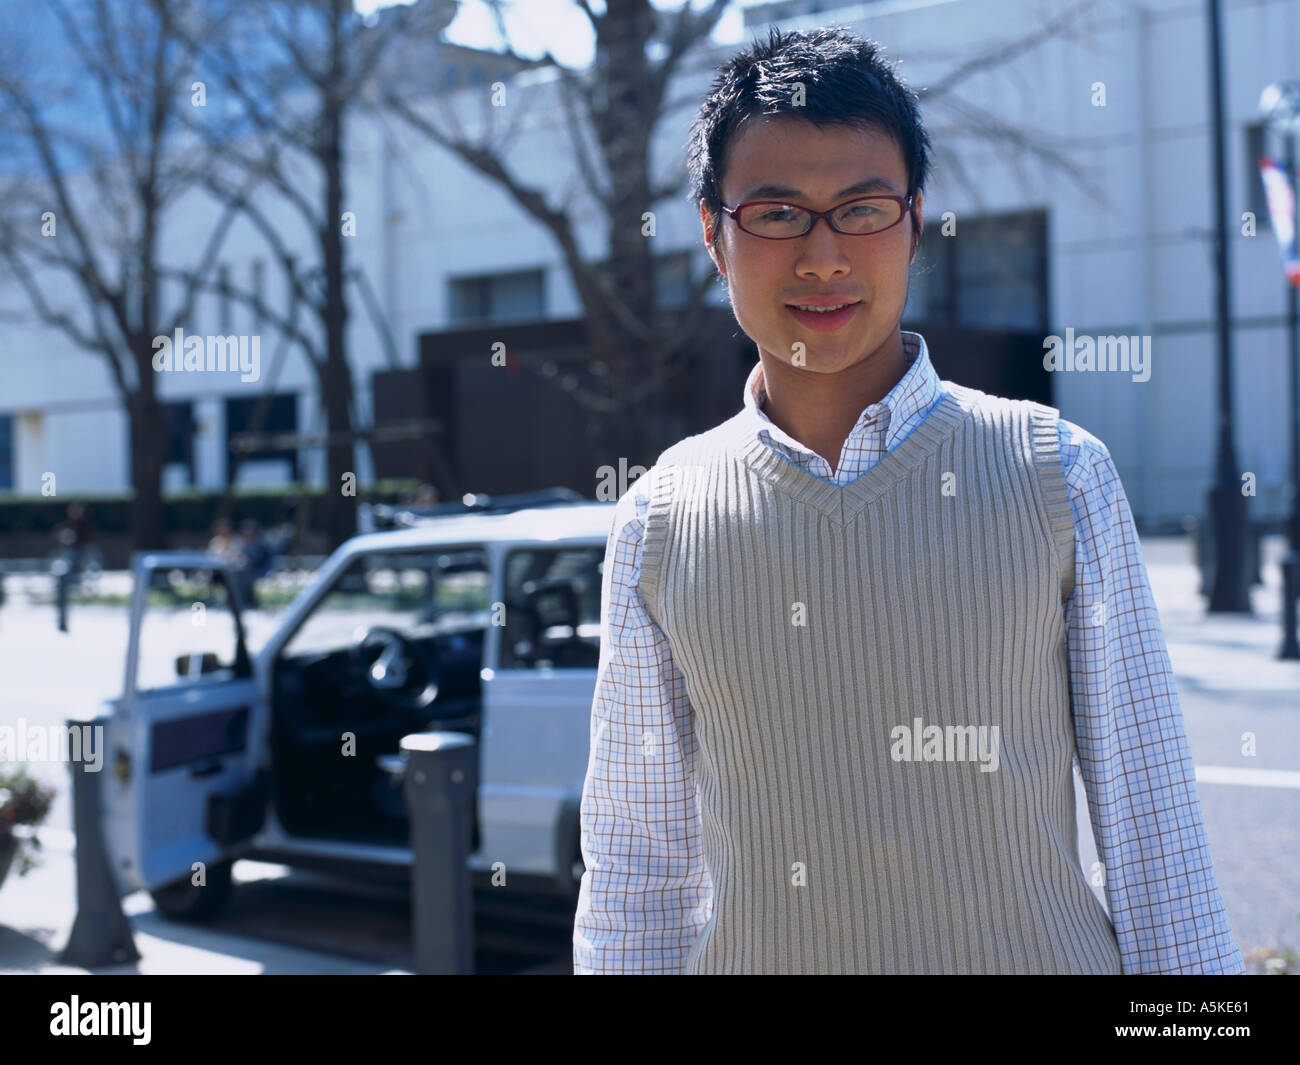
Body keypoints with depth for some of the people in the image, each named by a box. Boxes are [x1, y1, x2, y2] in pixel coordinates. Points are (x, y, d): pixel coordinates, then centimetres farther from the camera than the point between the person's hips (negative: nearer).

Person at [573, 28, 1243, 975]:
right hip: (744, 953, 2)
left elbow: (1151, 828, -4)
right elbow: (637, 855, 3)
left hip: (1029, 953, -1)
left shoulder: (1060, 478, -5)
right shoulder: (657, 521, -1)